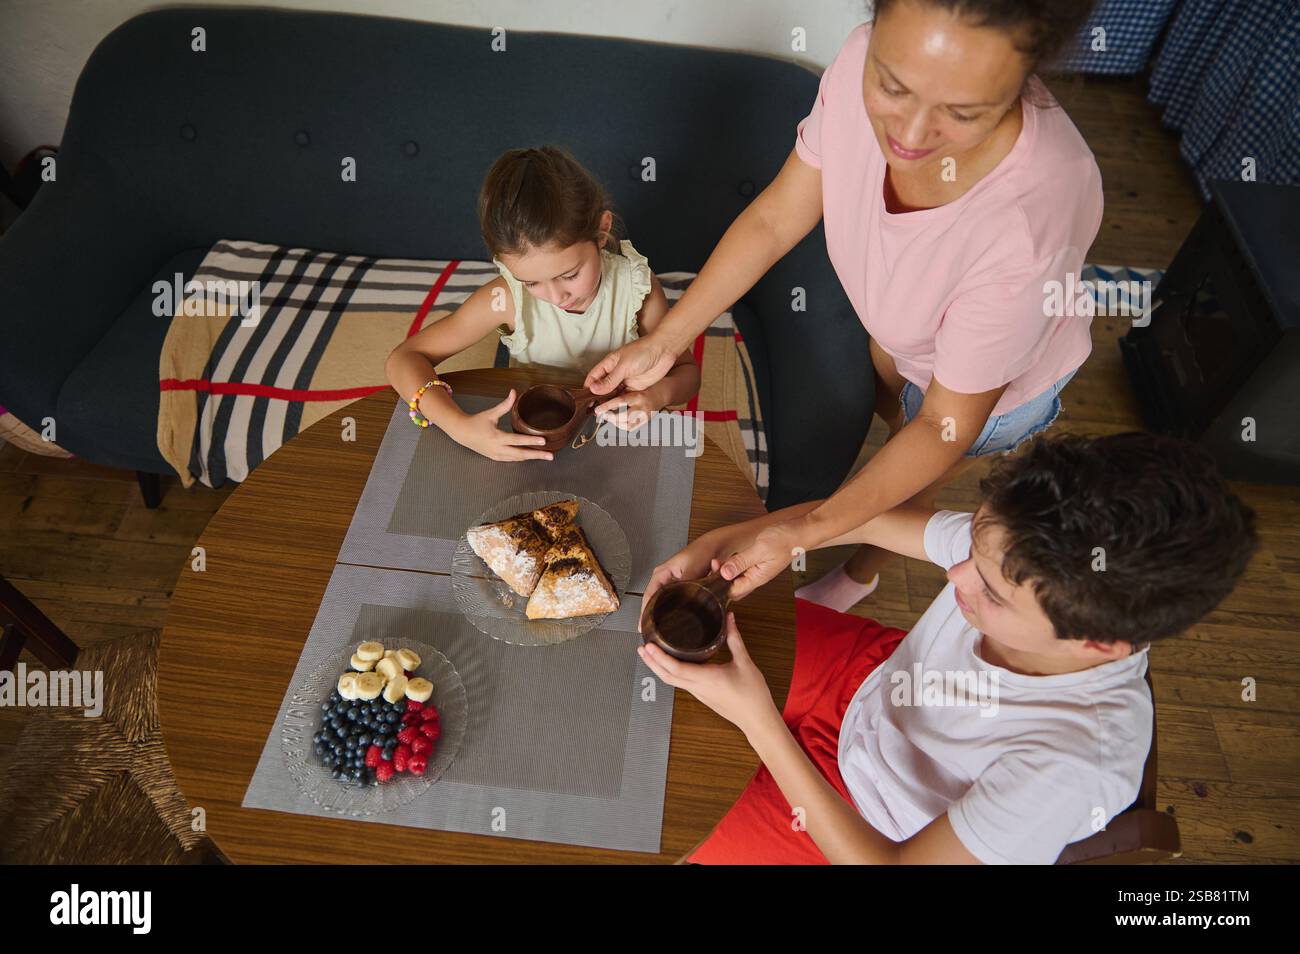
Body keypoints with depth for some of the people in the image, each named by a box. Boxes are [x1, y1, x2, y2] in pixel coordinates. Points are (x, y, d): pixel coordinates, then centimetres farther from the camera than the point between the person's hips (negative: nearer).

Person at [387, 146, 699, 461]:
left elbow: (687, 369, -3)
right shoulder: (506, 298, -18)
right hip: (529, 446, 0)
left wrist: (659, 393, -27)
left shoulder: (636, 287, -17)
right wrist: (461, 428, -30)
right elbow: (403, 359, -14)